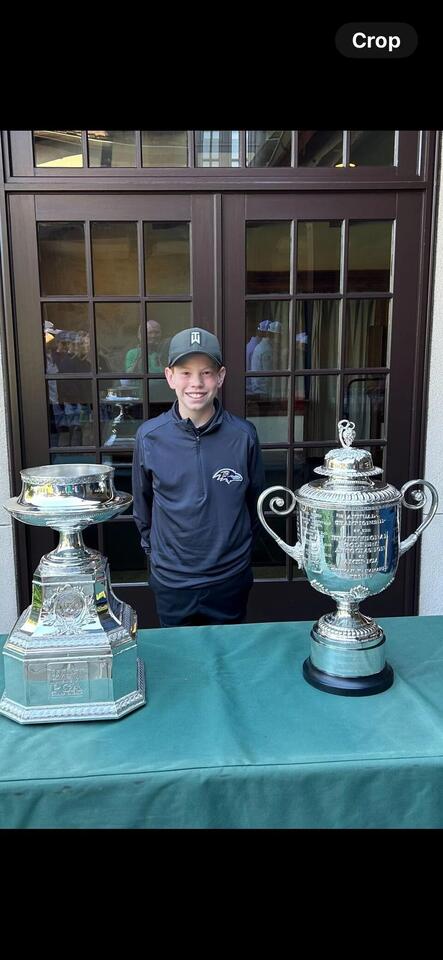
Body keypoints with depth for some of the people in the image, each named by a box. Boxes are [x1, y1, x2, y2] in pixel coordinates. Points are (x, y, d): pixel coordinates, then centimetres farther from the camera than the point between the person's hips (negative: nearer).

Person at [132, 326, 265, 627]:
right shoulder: (149, 436, -10)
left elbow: (256, 499, 3)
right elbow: (142, 501, 5)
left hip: (231, 578, 0)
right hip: (171, 579, 0)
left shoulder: (243, 435, -11)